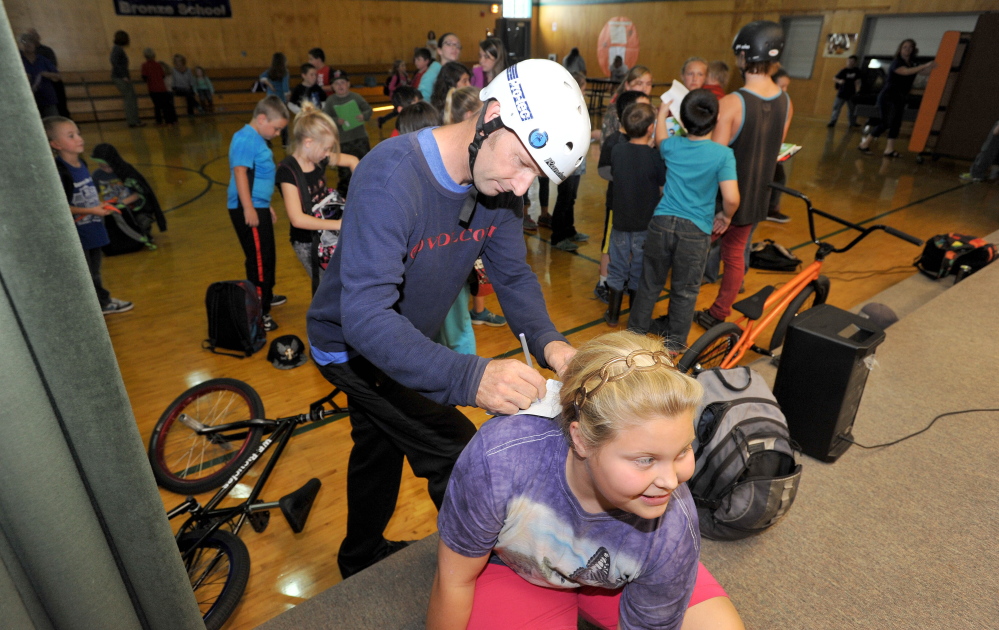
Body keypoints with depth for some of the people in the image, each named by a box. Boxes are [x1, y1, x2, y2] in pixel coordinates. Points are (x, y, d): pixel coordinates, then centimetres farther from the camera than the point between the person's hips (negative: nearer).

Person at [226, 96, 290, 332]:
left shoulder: (258, 139, 16)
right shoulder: (245, 139, -14)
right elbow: (240, 173, -22)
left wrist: (266, 205, 29)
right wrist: (248, 207, -26)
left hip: (259, 208, 10)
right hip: (248, 210, -10)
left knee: (267, 257, 21)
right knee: (259, 260, -8)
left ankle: (266, 296, 39)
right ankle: (258, 312, -2)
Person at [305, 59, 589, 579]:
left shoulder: (498, 183, -15)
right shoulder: (393, 175, -37)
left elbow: (513, 275, -9)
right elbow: (365, 317, -43)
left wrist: (548, 341, -28)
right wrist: (471, 378, -55)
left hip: (404, 338, 8)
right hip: (352, 344, -7)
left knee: (380, 447, 26)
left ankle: (360, 559, 54)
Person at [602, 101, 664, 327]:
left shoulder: (617, 151, -5)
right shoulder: (655, 157, -17)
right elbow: (664, 190, -10)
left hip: (621, 221, 3)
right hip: (646, 224, -2)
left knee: (618, 270, 15)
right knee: (639, 273, 10)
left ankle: (612, 314, 22)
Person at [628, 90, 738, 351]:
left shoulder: (672, 146, 0)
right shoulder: (723, 154, -10)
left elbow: (659, 140, 26)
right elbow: (731, 198, -16)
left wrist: (661, 115, 42)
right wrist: (725, 216, 4)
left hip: (662, 222, 3)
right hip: (696, 230, -2)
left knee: (651, 281, 17)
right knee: (685, 290, 12)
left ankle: (637, 329, 30)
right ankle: (674, 341, 26)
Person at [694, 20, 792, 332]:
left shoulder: (730, 103, -23)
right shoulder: (786, 102, -1)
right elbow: (770, 150, 8)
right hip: (755, 198, 6)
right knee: (735, 255, 19)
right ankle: (718, 315, 31)